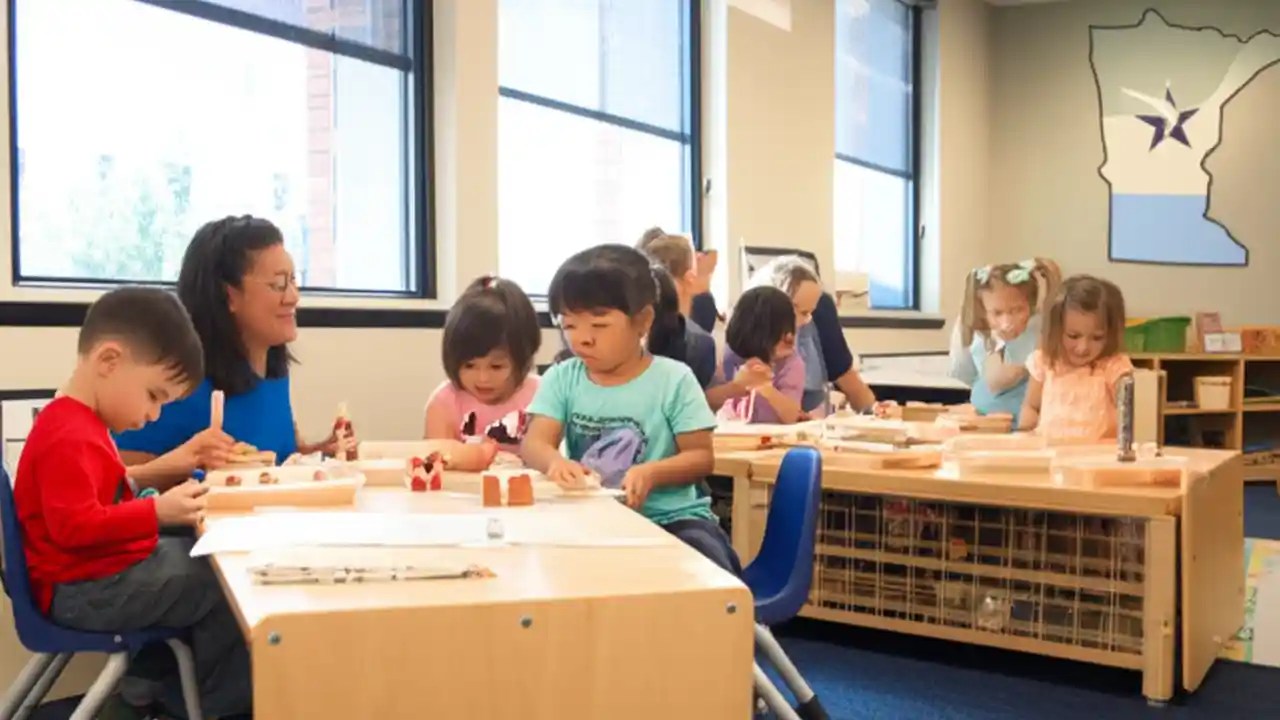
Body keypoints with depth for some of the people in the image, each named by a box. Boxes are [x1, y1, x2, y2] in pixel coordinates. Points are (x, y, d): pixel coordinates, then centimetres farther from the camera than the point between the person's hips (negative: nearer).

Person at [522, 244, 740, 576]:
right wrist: (555, 461, -32)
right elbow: (534, 443, -7)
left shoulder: (673, 379, -6)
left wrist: (653, 473, -25)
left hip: (670, 519, -2)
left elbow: (701, 457, -5)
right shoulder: (562, 378, 3)